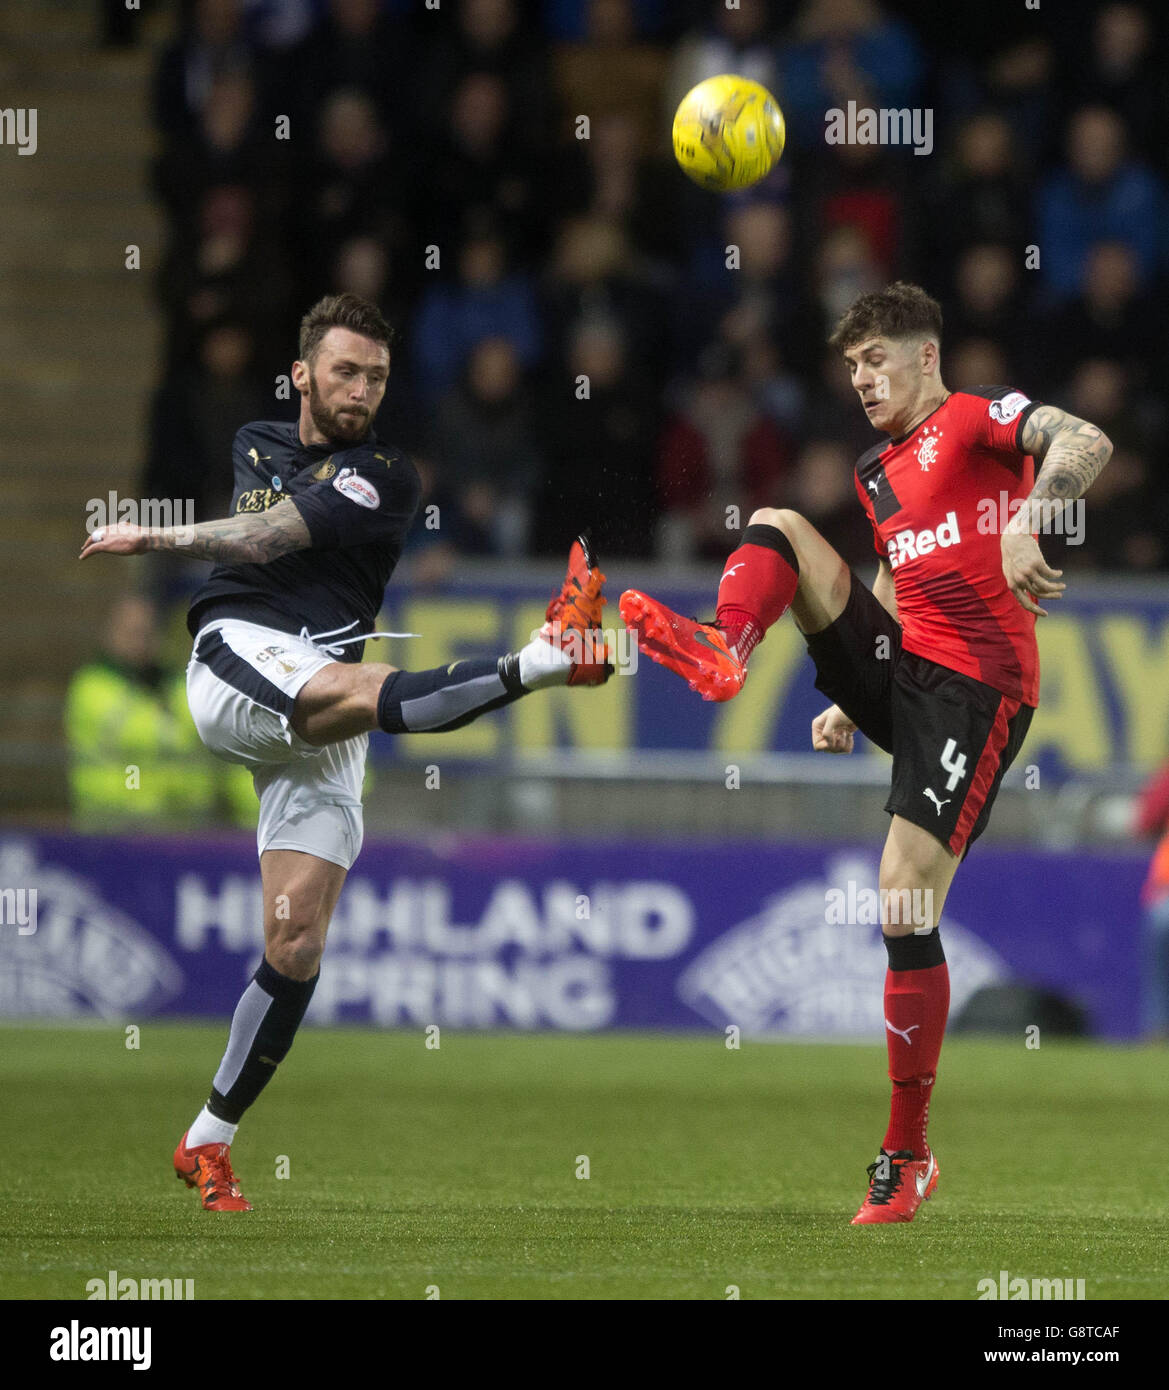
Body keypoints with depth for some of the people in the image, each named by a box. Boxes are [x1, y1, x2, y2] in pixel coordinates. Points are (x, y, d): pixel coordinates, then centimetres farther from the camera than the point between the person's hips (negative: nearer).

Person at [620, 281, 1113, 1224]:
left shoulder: (975, 418, -2)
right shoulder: (875, 475, 22)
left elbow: (1085, 444, -21)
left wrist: (1029, 519, -40)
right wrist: (849, 707, 19)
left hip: (975, 688, -8)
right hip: (895, 669, 8)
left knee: (905, 898, -15)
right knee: (777, 526, -6)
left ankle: (909, 1155, -6)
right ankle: (722, 649, -38)